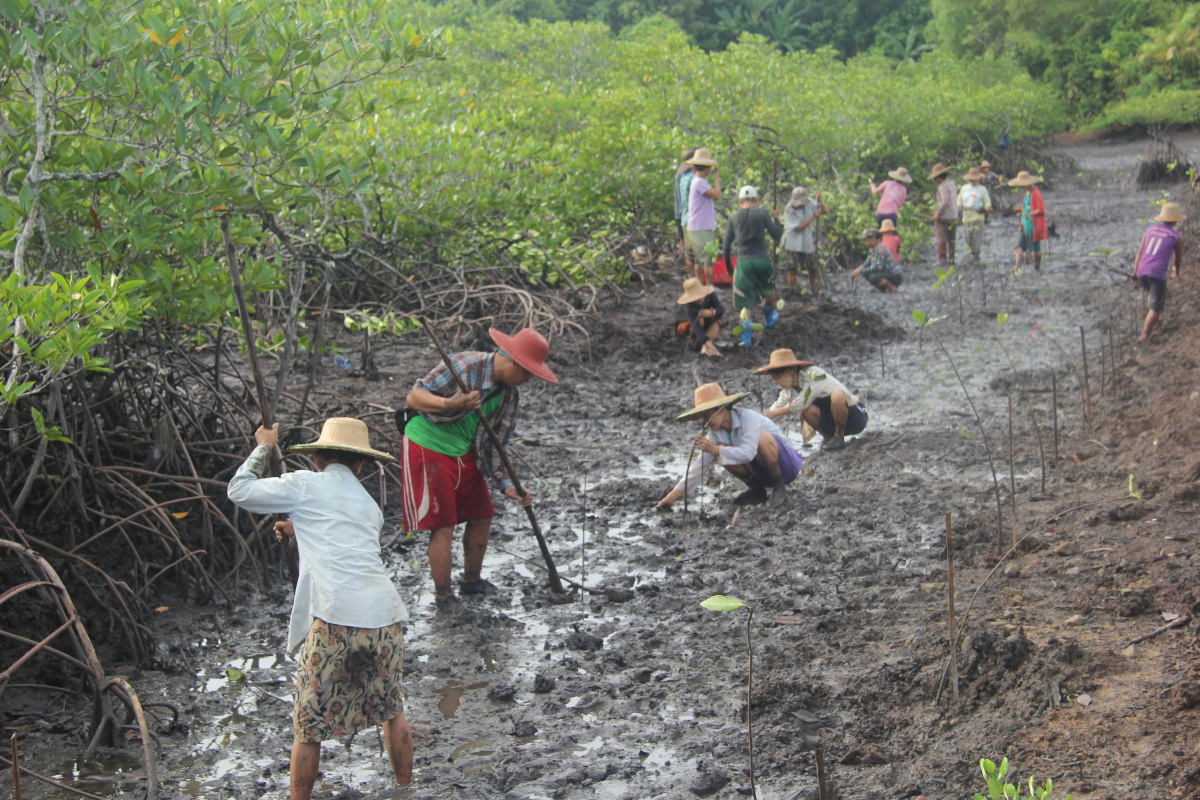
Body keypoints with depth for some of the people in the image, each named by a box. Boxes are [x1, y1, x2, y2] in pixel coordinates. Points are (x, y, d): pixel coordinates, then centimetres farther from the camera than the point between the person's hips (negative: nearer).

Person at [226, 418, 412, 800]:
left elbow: (239, 491, 16)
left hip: (334, 623, -5)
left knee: (309, 730, 10)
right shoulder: (369, 505, 23)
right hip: (385, 618, 5)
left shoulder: (304, 486, 6)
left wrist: (263, 448, 29)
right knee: (392, 712, 25)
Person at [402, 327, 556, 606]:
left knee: (481, 516, 12)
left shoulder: (510, 395, 1)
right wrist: (450, 404, -42)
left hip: (463, 454, 8)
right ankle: (444, 596, 8)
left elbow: (494, 444, 6)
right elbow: (413, 397, -24)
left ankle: (471, 581, 33)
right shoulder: (465, 366, -23)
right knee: (443, 525, -6)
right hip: (427, 448, -8)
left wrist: (506, 485, -5)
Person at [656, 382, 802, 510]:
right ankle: (757, 490, -1)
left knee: (761, 437, -35)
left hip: (787, 463, -6)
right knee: (722, 453, -17)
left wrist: (714, 449, -40)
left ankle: (779, 489, -17)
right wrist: (673, 495, -13)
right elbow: (700, 465, -6)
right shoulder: (716, 432, -3)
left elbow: (748, 453, -35)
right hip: (762, 472, 6)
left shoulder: (748, 418, -22)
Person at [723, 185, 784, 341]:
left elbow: (727, 245, 7)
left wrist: (728, 266, 19)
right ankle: (769, 316, 47)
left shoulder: (733, 218, 6)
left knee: (743, 300, 8)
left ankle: (746, 329, -8)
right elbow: (777, 236, 0)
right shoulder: (762, 214, -1)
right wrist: (775, 219, 17)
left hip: (743, 262, 1)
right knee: (769, 289, 28)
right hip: (762, 260, -1)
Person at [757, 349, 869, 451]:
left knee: (837, 395, -37)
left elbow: (803, 402, -29)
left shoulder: (814, 375, -21)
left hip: (855, 417, -6)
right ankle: (828, 437, 1)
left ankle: (839, 437, -17)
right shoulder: (789, 389, 2)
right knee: (805, 411, -20)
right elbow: (775, 409, 2)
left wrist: (774, 413, -22)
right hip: (833, 421, 6)